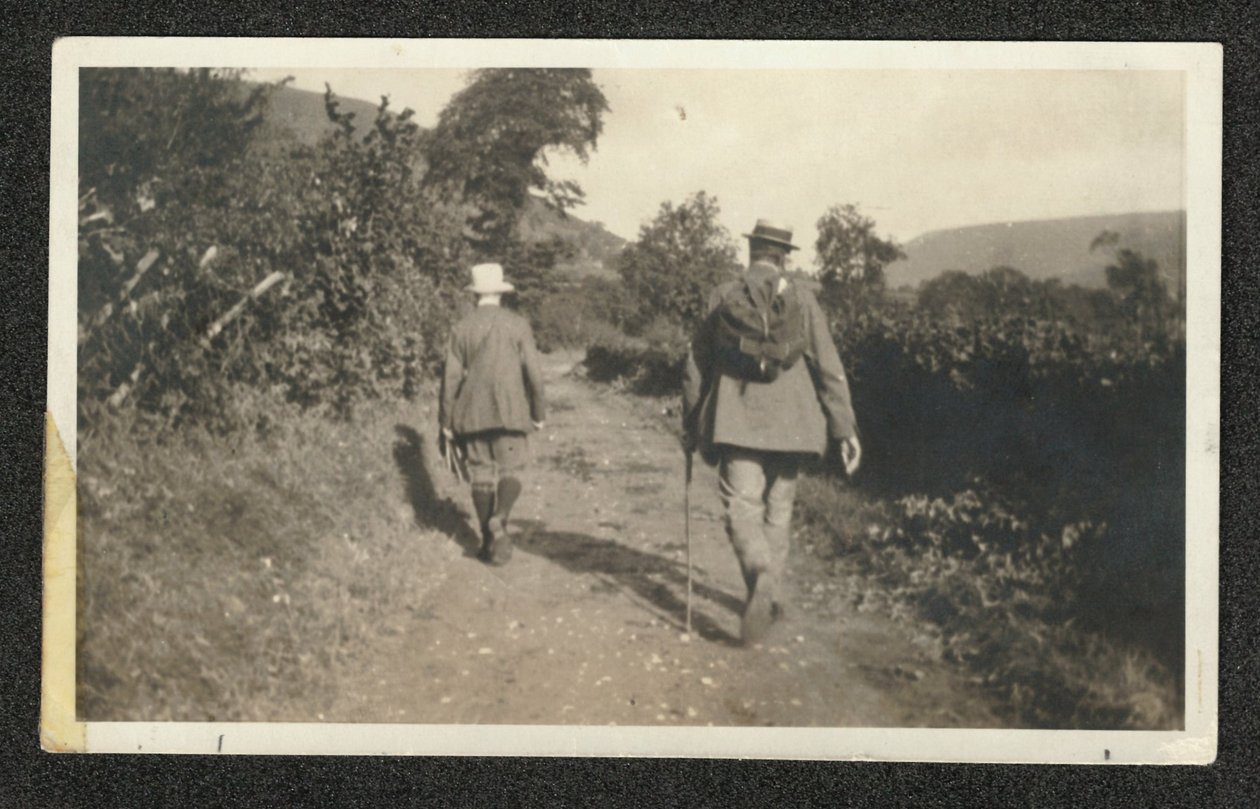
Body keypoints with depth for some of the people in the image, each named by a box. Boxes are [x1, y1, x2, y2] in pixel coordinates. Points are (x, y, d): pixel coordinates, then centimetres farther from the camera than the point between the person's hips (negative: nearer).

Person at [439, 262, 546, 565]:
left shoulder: (461, 329, 1)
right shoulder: (518, 325, -2)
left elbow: (451, 377, 1)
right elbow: (533, 373, -3)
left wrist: (446, 422, 7)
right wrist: (539, 412, 7)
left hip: (472, 413, 2)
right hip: (509, 411, -2)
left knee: (482, 473, 9)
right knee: (511, 470, 4)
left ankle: (488, 541, 10)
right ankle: (499, 519, -22)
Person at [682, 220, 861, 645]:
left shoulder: (723, 297, 3)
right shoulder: (801, 298, 2)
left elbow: (696, 365, 6)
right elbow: (829, 368, -2)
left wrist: (690, 425, 16)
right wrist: (845, 429, 1)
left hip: (735, 422, -1)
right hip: (787, 424, 1)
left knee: (742, 508, -3)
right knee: (778, 510, 15)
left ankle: (762, 578, -30)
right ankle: (768, 599, 23)